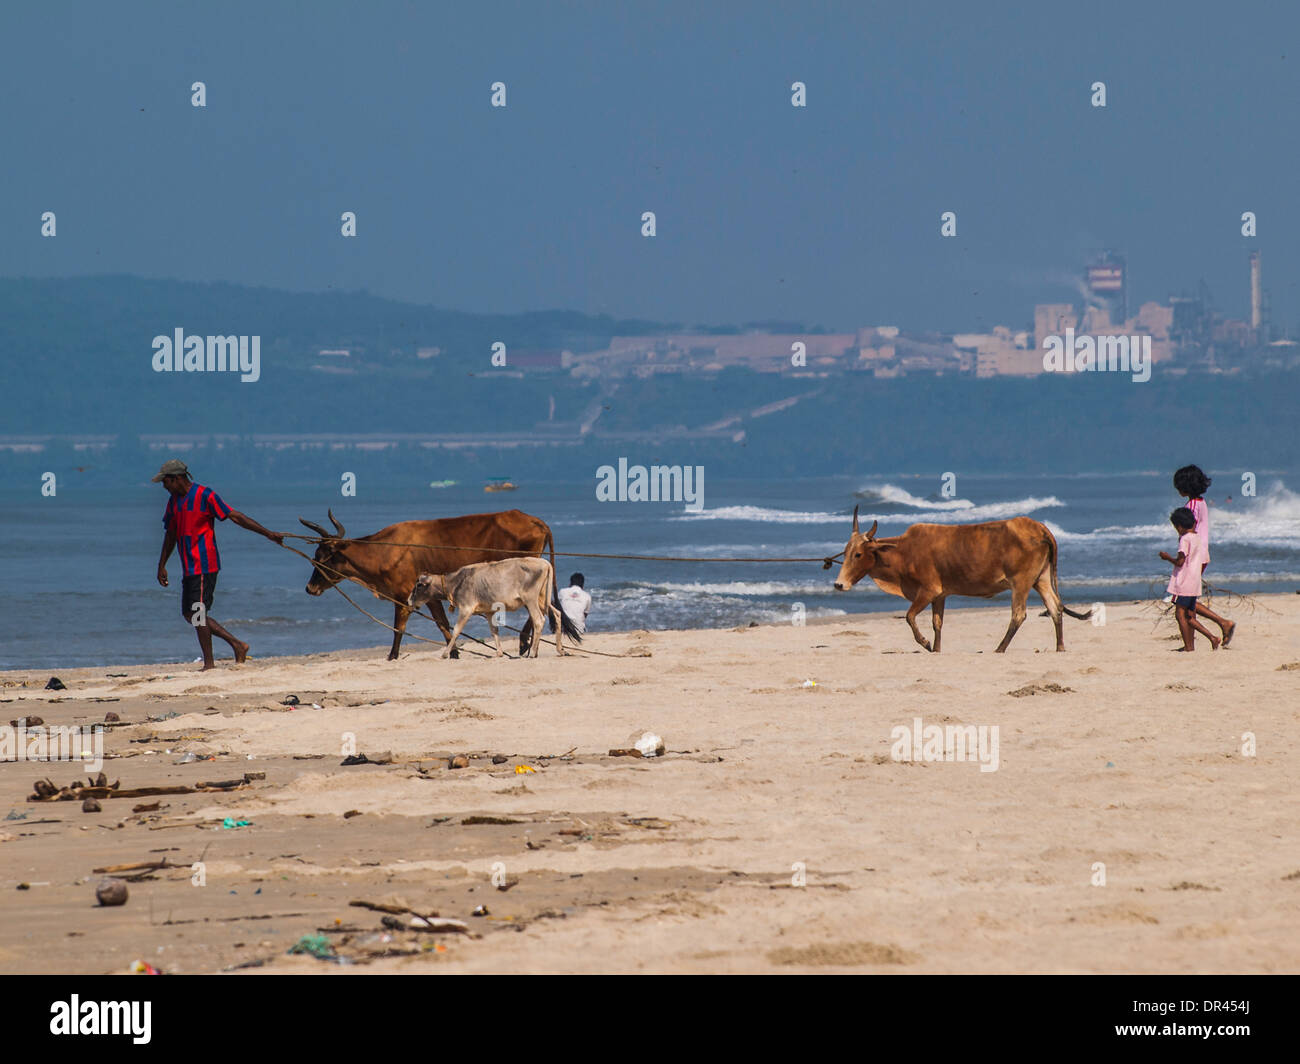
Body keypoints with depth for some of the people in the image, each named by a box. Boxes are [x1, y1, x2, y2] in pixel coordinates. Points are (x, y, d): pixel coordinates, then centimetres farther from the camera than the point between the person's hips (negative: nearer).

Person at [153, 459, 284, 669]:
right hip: (188, 568, 9)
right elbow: (171, 534, 24)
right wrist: (162, 565, 24)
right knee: (190, 615, 8)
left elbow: (235, 516, -11)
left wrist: (267, 533, -14)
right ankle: (236, 644, 13)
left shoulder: (204, 496, -11)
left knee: (198, 613, -11)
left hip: (204, 565, -9)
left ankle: (209, 664, -5)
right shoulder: (174, 501, 14)